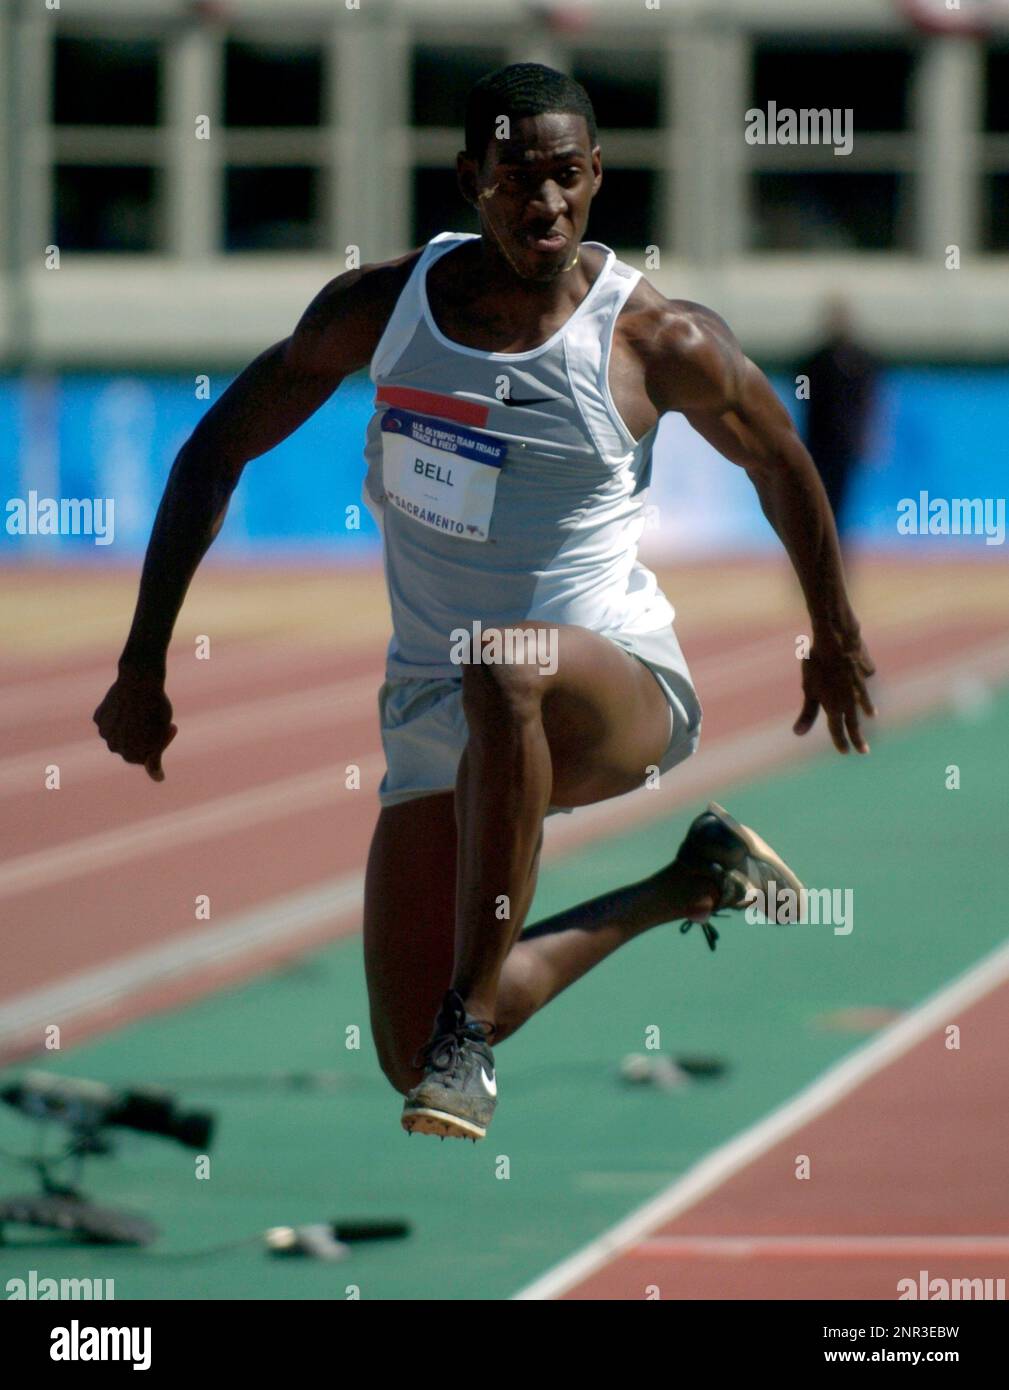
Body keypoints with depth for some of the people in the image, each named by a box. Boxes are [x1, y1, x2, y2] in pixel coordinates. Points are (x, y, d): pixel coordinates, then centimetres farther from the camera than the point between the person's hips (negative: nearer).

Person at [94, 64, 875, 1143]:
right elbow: (216, 453, 6)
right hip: (431, 721, 5)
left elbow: (780, 465, 8)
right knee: (412, 1064, 2)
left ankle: (472, 1033, -38)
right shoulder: (380, 309, -4)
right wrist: (143, 668, 3)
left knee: (504, 670, -42)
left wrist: (835, 643, 19)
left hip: (622, 690, -5)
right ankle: (685, 887, 26)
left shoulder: (656, 343, -10)